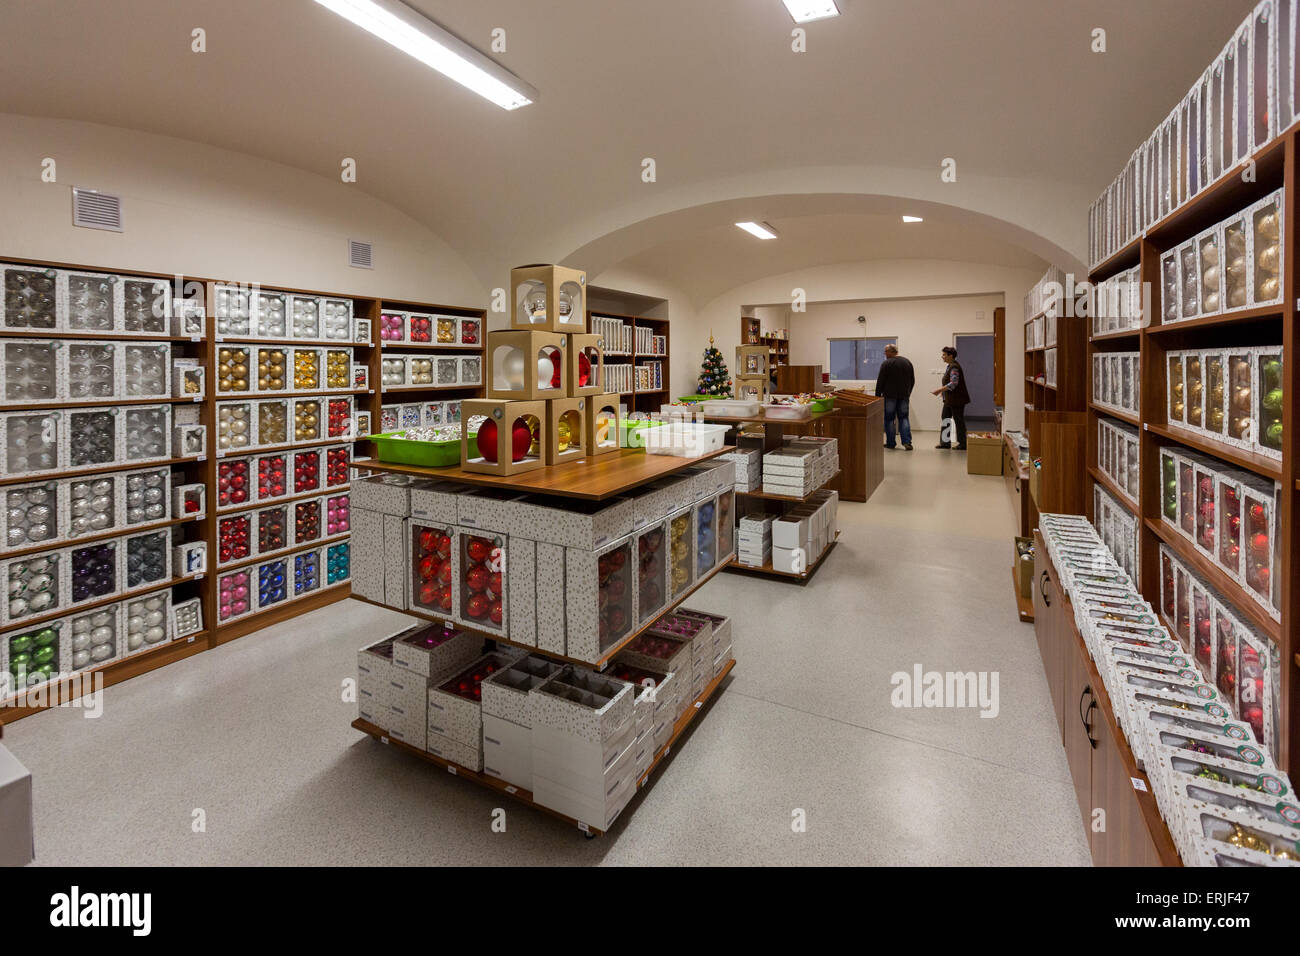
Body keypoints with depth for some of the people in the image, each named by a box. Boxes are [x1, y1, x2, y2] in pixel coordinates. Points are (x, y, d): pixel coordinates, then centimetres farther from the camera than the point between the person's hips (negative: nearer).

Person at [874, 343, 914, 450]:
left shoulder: (886, 363, -10)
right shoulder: (907, 362, 9)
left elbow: (880, 381, -10)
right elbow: (912, 380, 15)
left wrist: (878, 395, -3)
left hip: (890, 395, -5)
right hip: (904, 396, 5)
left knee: (889, 419, 3)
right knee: (903, 418, 9)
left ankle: (890, 443, 6)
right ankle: (907, 441, -3)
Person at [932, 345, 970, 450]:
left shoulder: (954, 367, -18)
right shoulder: (950, 366, 14)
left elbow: (953, 383, -26)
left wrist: (939, 390, -26)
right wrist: (942, 390, 12)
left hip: (956, 400, -10)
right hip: (949, 400, 10)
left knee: (958, 421, -2)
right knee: (945, 420, 12)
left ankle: (962, 444, 6)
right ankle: (945, 442, 17)